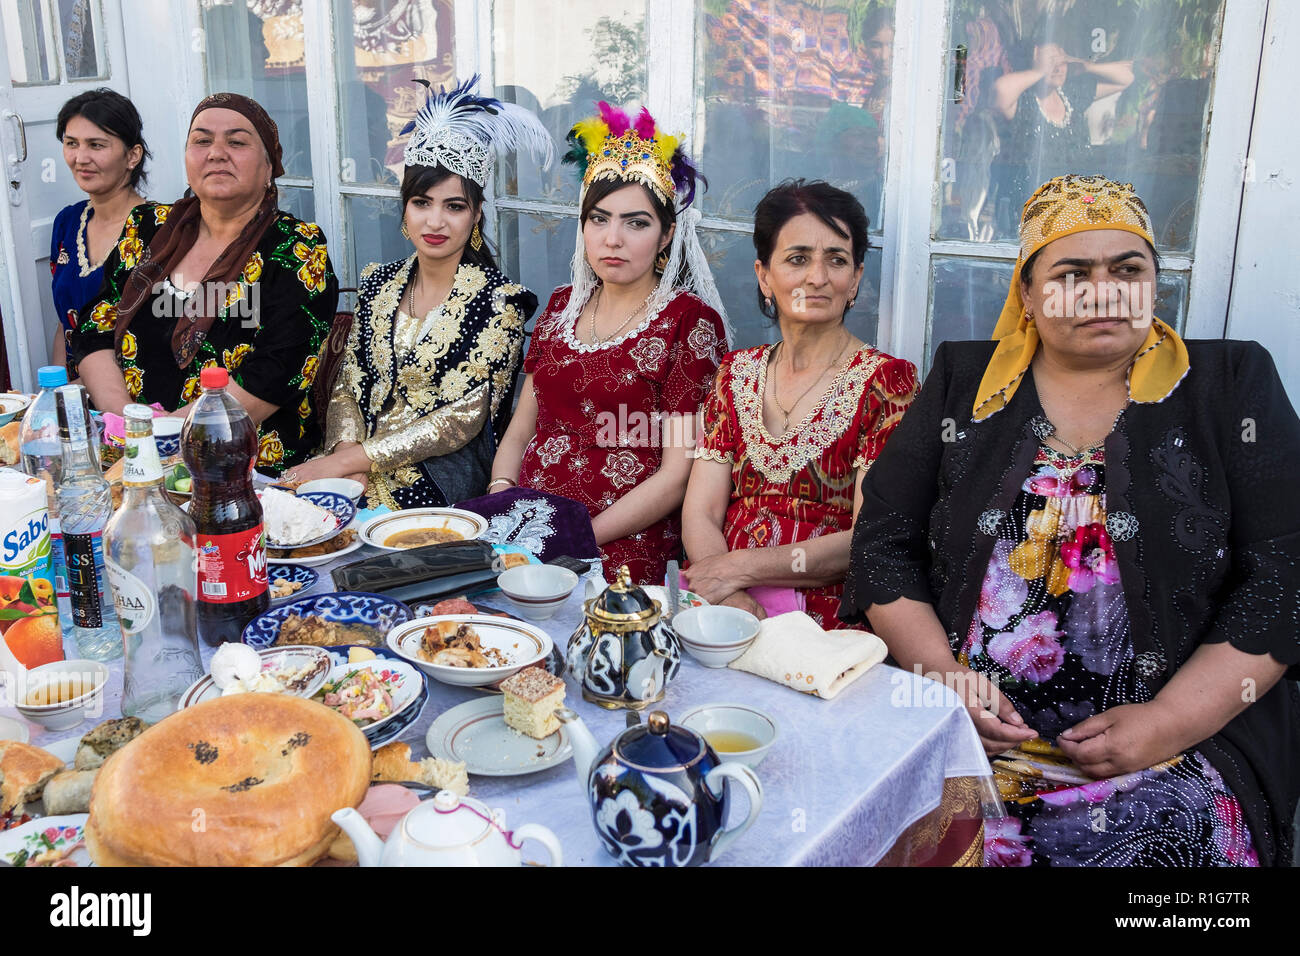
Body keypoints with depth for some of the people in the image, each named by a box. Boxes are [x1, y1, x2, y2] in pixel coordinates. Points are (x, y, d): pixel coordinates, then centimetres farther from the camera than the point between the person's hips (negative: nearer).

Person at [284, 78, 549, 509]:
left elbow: (463, 420, -12)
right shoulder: (378, 284, 11)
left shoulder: (499, 302, -6)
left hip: (436, 485, -5)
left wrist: (351, 459, -15)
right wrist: (346, 461, -11)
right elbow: (348, 385, 10)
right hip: (356, 473, 5)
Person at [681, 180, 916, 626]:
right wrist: (727, 597, -14)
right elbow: (700, 513, 5)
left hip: (827, 626, -3)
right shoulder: (737, 372, 12)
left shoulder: (887, 380, -1)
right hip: (726, 612, 4)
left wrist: (740, 567, -13)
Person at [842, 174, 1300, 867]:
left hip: (1177, 739, -1)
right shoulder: (964, 382, 11)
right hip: (962, 729, 1)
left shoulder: (1232, 386, 7)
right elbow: (884, 542, 7)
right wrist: (942, 673, -8)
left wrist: (1170, 722, -11)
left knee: (1167, 836, -28)